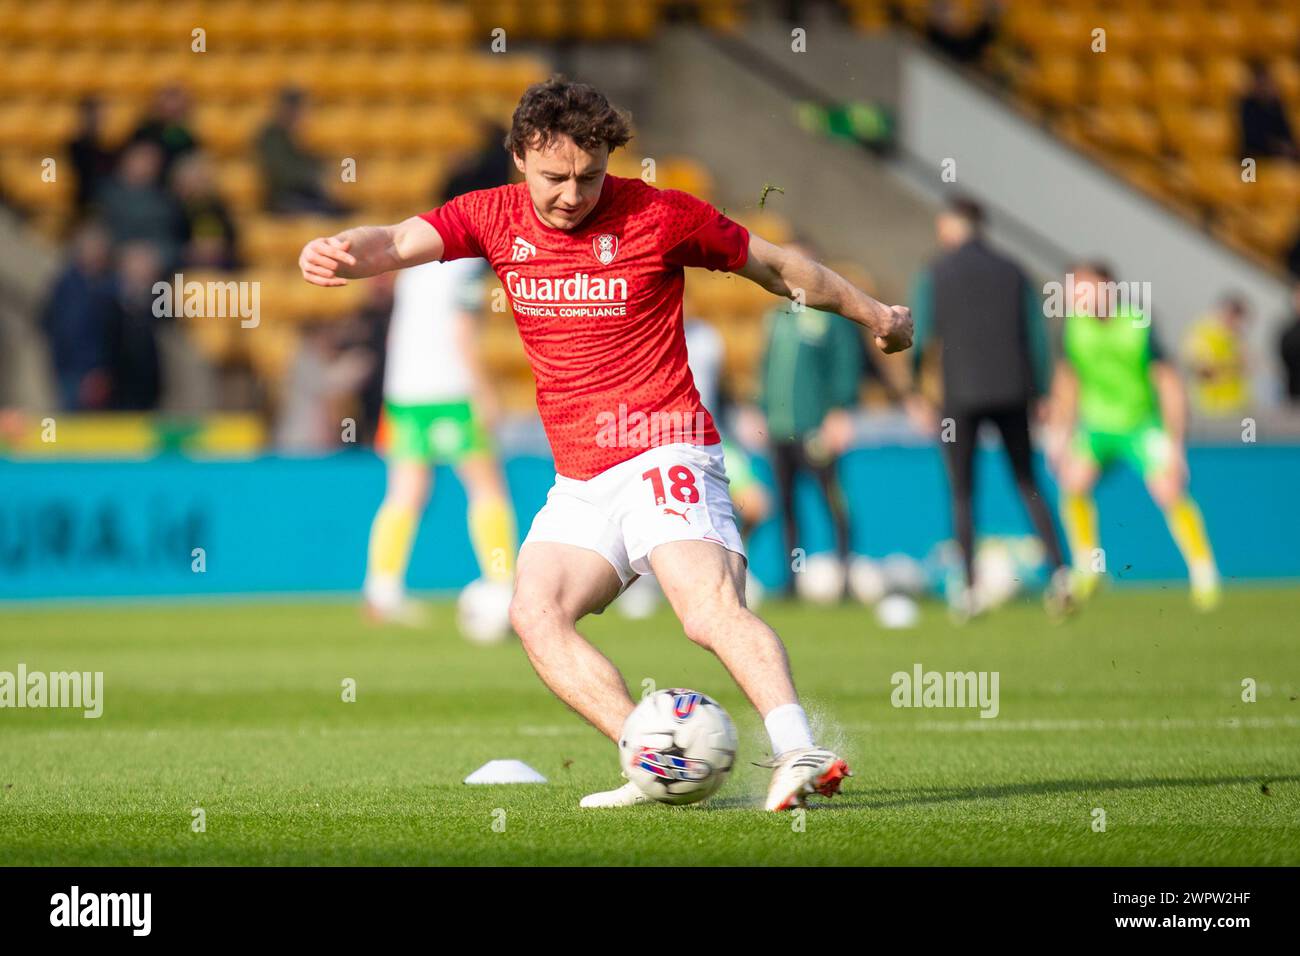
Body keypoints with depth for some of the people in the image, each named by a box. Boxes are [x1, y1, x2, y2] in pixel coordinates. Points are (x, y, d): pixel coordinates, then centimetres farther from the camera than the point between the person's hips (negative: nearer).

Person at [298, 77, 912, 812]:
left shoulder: (662, 217, -4)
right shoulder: (496, 217, 5)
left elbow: (777, 267, 10)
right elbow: (400, 243, -10)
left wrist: (873, 314, 16)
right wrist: (340, 253, -33)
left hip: (661, 453, -5)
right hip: (579, 481, 5)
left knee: (711, 610, -27)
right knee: (536, 614, -15)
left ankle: (798, 752, -41)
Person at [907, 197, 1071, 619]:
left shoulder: (933, 275, 0)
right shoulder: (1012, 272, 10)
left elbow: (917, 336, -5)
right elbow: (1037, 335, 8)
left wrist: (912, 394, 4)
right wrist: (1039, 394, 13)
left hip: (961, 395, -3)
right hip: (1012, 391, 3)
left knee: (961, 494, 7)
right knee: (1027, 485, 10)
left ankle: (970, 589, 1)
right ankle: (1059, 572, -7)